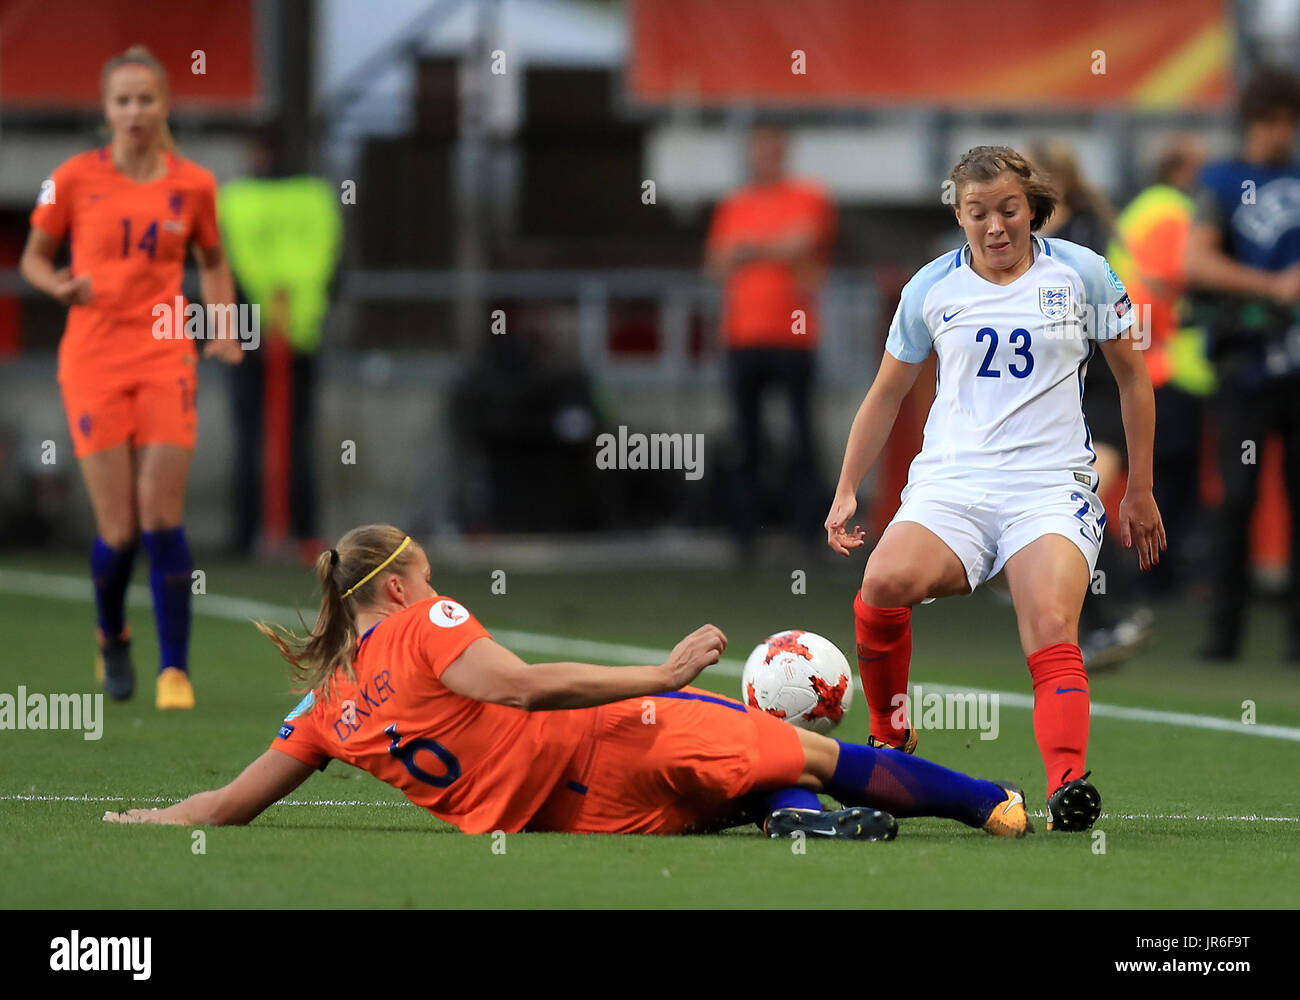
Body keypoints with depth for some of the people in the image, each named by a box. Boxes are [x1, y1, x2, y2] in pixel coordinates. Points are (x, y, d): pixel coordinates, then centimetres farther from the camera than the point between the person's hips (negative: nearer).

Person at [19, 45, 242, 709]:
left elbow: (212, 262, 20)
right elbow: (33, 257, 10)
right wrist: (61, 286, -12)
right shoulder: (75, 179, -1)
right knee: (118, 529, -4)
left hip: (165, 356, 1)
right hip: (92, 361, -1)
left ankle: (175, 670, -2)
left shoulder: (193, 185, 4)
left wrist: (224, 329, 5)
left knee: (163, 517, -10)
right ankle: (112, 640, 25)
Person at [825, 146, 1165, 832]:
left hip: (1052, 486, -1)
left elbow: (1131, 375, 17)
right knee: (884, 583, -29)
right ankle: (889, 740, -9)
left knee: (1052, 631, -27)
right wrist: (846, 491, 19)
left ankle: (1066, 787, -41)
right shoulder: (931, 288, 10)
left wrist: (1140, 491, 17)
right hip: (948, 485, 1)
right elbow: (887, 394, 23)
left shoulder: (1081, 273, 7)